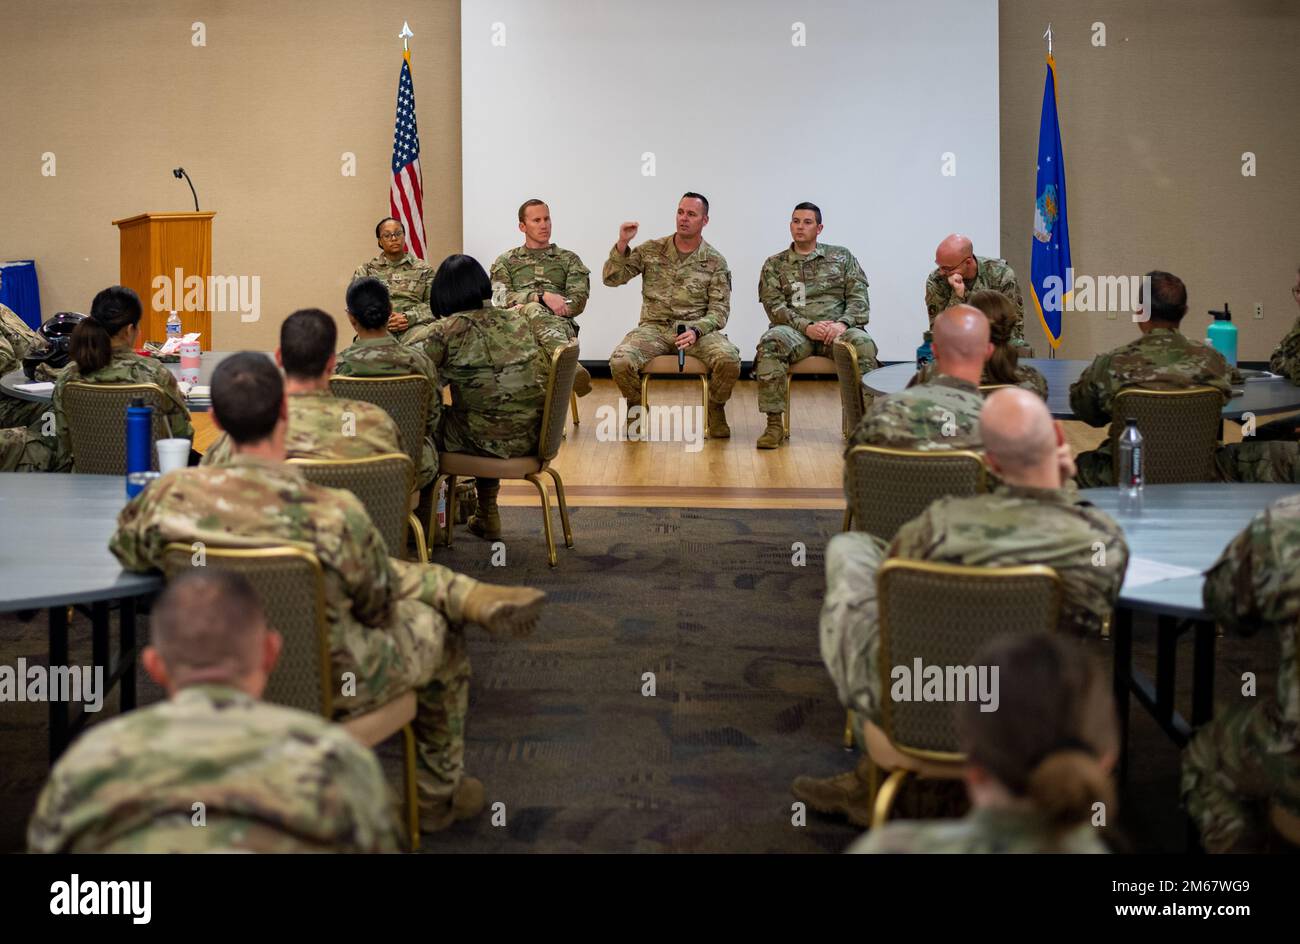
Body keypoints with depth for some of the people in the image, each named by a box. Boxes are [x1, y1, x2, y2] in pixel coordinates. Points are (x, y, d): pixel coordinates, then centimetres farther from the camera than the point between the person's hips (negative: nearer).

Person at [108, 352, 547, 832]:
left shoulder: (172, 494, -22)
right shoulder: (336, 513, -33)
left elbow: (126, 550, 1)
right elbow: (376, 607, -13)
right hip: (330, 687, -4)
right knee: (437, 629, 28)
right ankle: (438, 795, 43)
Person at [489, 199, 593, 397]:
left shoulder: (569, 259, 22)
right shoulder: (505, 261, 22)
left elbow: (578, 301, 6)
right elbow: (501, 299, 3)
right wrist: (543, 297, -12)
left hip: (560, 323, 1)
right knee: (533, 311, -40)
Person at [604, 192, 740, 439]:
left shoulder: (715, 261, 5)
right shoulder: (651, 250, 8)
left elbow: (719, 310, -1)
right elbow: (612, 278, 5)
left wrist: (696, 331, -20)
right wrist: (622, 244, -11)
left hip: (697, 329, 0)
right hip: (654, 327, 1)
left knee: (729, 359, -32)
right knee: (620, 361, -30)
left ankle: (715, 408, 2)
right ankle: (636, 406, 4)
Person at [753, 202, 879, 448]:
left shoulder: (841, 257, 16)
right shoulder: (775, 265, 15)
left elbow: (859, 298, 7)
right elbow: (775, 306, 1)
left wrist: (843, 323, -14)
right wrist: (807, 326, -15)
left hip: (836, 329, 0)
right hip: (797, 331, 0)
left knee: (862, 343, -34)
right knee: (770, 342, -34)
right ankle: (774, 425, -33)